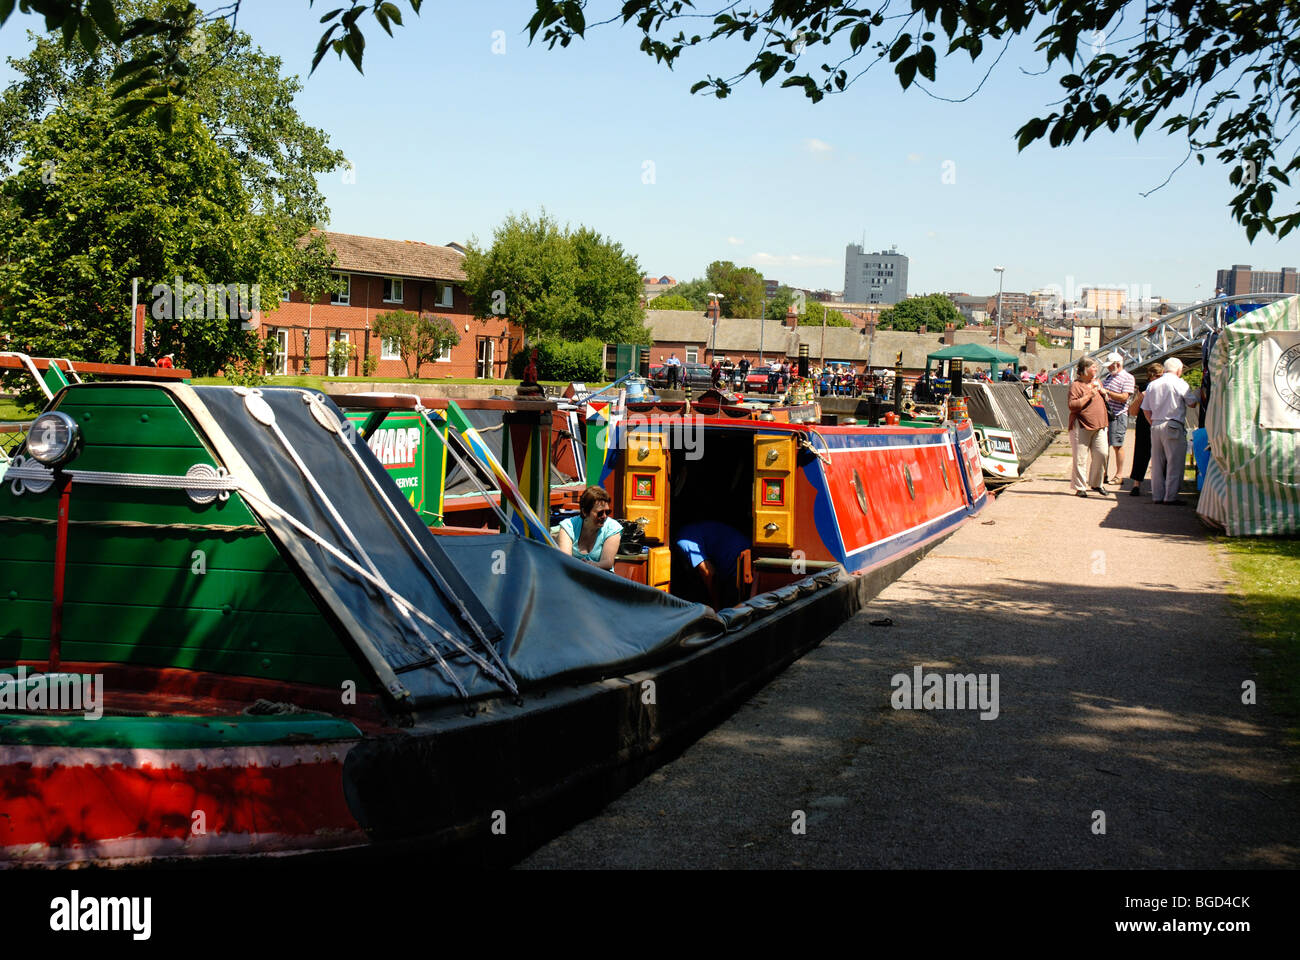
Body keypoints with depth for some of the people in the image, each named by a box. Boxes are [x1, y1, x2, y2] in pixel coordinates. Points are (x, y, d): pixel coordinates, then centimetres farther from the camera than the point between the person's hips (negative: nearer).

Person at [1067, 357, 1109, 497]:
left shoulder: (1097, 382, 17)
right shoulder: (1076, 385, -5)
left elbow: (1106, 400, 28)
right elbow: (1072, 405, -15)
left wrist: (1102, 392, 7)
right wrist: (1089, 395, -17)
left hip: (1099, 426, 6)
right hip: (1081, 426, -6)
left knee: (1101, 454, 1)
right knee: (1080, 458, -3)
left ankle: (1096, 483, 18)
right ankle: (1080, 487, 5)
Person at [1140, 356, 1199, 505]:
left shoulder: (1152, 385, 11)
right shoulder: (1180, 384, -6)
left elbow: (1146, 410, 12)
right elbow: (1192, 403, 3)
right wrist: (1198, 394, 21)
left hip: (1155, 427, 6)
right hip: (1174, 427, -6)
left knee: (1157, 462, 10)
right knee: (1174, 462, -1)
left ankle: (1157, 495, 13)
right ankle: (1171, 496, -3)